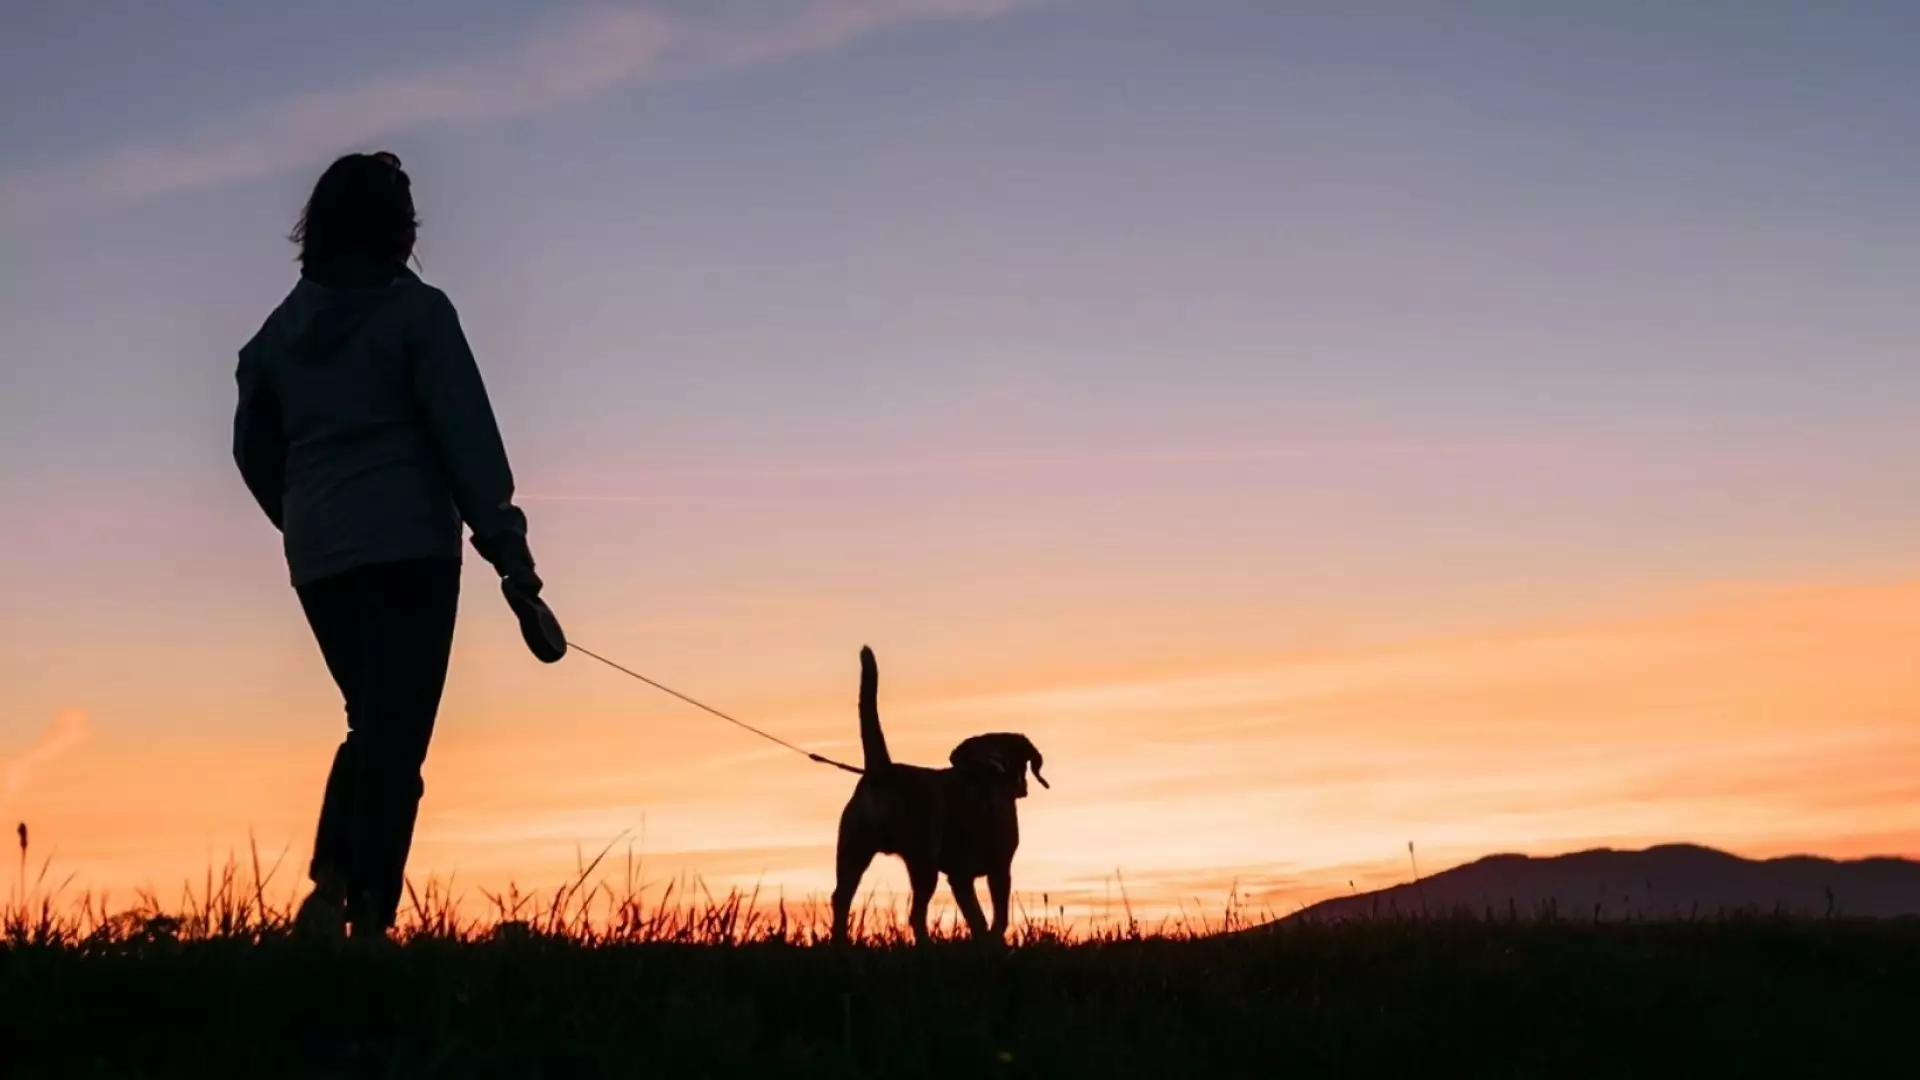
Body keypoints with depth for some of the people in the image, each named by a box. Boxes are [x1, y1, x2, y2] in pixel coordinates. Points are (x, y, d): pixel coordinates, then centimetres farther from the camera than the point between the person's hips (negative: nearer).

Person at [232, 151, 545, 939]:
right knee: (396, 731, -4)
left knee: (373, 720, 18)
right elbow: (466, 432, -10)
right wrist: (504, 543, -11)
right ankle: (368, 916, -11)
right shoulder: (415, 311, -4)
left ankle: (330, 885, 1)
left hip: (317, 556, 6)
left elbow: (254, 447, 18)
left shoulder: (283, 326, 12)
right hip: (408, 546, -5)